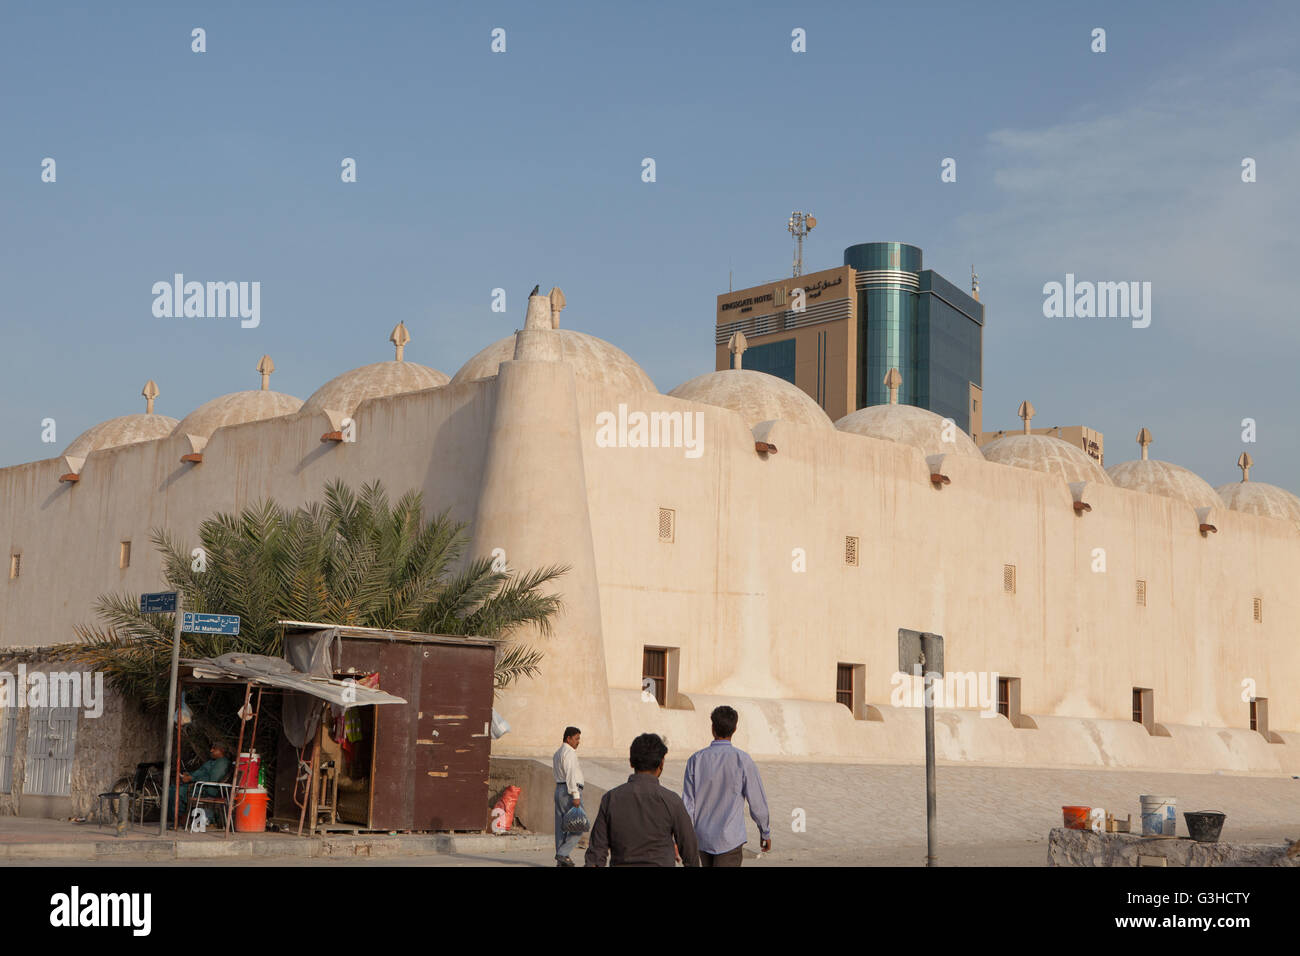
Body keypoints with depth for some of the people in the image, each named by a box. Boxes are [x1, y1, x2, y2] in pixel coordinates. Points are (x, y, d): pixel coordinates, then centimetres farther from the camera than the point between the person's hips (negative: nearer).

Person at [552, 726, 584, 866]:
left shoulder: (557, 753, 19)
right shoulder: (569, 752, -11)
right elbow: (571, 774, -19)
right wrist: (575, 795, -22)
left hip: (558, 789, 10)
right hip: (570, 790, -10)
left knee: (561, 825, 8)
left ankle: (561, 860, 7)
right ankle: (563, 853, -14)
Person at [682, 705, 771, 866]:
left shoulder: (696, 760, -4)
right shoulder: (742, 760, -12)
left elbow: (688, 804, -4)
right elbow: (757, 801, -5)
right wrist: (765, 833, 10)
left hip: (703, 839, 4)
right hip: (730, 841, -4)